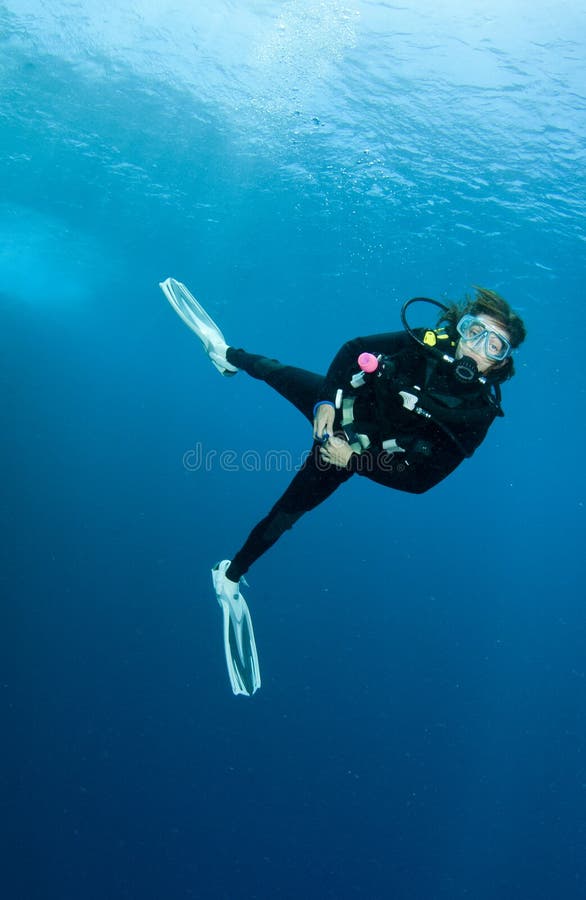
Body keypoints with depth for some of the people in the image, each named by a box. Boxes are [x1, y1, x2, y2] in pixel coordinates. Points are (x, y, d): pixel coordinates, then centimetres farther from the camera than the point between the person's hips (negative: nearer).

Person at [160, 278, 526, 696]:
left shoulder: (476, 416, -27)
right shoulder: (426, 342, -24)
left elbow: (419, 479, -23)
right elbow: (354, 348, -11)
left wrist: (356, 458, -30)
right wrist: (328, 399, -24)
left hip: (354, 447, -2)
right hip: (336, 403, 2)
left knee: (285, 514, 3)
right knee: (274, 371, 22)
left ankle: (231, 576, 27)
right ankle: (225, 353, 56)